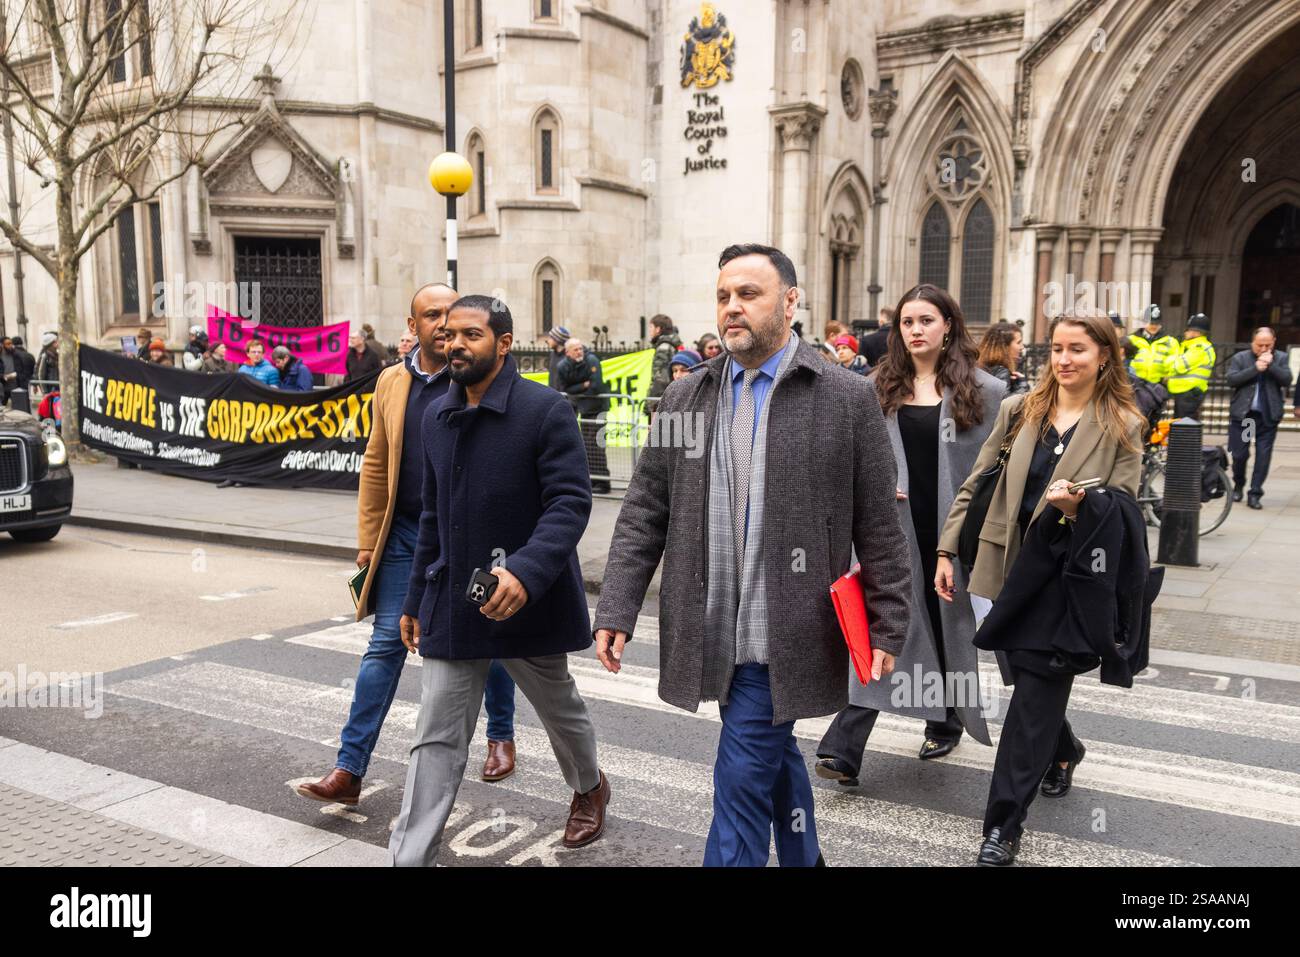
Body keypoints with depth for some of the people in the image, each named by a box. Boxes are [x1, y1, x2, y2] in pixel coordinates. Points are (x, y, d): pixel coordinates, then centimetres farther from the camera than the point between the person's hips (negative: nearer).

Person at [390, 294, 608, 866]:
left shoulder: (546, 409, -13)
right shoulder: (437, 417, 6)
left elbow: (571, 502, -19)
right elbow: (432, 515, 13)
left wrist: (526, 572, -34)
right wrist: (416, 600, 15)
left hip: (529, 600, -3)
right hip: (453, 601, 4)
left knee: (560, 710, 21)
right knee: (436, 739, 3)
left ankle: (589, 787, 50)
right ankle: (411, 857, 11)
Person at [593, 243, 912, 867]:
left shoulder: (848, 399, -5)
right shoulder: (686, 397, 5)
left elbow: (880, 530, -2)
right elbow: (643, 515, 5)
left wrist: (886, 629, -2)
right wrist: (615, 612, -1)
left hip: (785, 635, -4)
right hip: (713, 634, 5)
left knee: (742, 777, -3)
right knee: (775, 756, 22)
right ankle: (802, 857, 46)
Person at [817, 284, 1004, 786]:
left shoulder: (983, 390, 0)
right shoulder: (876, 388, 6)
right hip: (892, 528, 1)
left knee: (950, 625, 14)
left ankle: (947, 722, 37)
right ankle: (844, 749, -7)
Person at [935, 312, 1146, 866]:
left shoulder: (1122, 427, -1)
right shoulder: (1019, 410, 6)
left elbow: (1125, 510, 0)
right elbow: (976, 484, 8)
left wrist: (1081, 507, -21)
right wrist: (948, 551, 3)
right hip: (1013, 566, 3)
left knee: (1036, 694, -3)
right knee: (1027, 679, 13)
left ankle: (1004, 824, 6)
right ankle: (1063, 752, 46)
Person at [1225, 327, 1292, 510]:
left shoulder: (1280, 358, 7)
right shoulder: (1240, 358, 3)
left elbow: (1287, 380, -5)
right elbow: (1231, 380, -10)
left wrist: (1271, 364, -15)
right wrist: (1255, 368, -16)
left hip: (1268, 416, 1)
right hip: (1242, 414, 0)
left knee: (1263, 456, -1)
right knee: (1239, 454, 4)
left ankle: (1255, 494, 6)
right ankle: (1238, 486, 28)